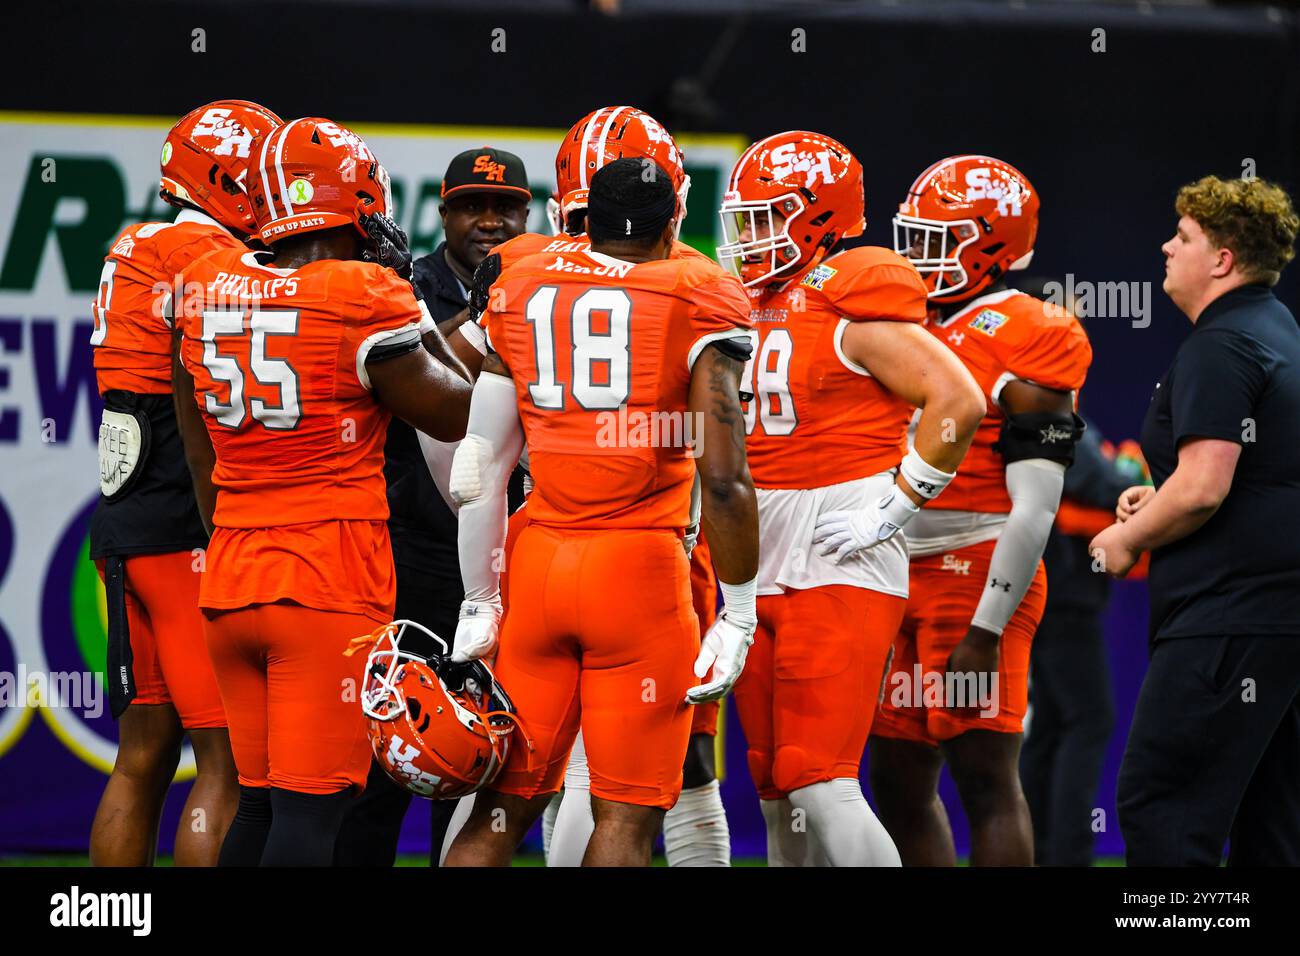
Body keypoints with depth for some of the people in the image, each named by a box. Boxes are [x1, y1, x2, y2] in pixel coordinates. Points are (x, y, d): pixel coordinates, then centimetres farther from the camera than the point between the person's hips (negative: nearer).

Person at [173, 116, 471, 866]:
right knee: (311, 806, -5)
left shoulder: (212, 290, 7)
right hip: (331, 581, -6)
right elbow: (456, 415, 1)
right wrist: (424, 319, 12)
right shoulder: (363, 299, -11)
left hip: (230, 576, 6)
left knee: (262, 802, 13)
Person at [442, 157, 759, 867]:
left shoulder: (522, 291, 9)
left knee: (503, 806, 11)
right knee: (626, 816, 0)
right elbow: (723, 479, -9)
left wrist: (479, 603, 16)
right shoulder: (699, 301, -2)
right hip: (642, 569, -4)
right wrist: (739, 613, -2)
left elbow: (476, 473, 9)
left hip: (538, 565, 4)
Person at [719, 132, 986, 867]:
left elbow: (960, 401, -17)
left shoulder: (855, 310, -11)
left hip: (840, 572, -8)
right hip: (762, 576, 8)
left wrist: (895, 506, -15)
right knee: (778, 788, 9)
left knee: (818, 785, -15)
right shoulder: (753, 308, 14)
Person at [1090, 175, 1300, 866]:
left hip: (1231, 614, -11)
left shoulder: (1219, 349, -14)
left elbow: (1202, 490, -21)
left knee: (1157, 807, -11)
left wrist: (1127, 540, -4)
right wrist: (1160, 497, 16)